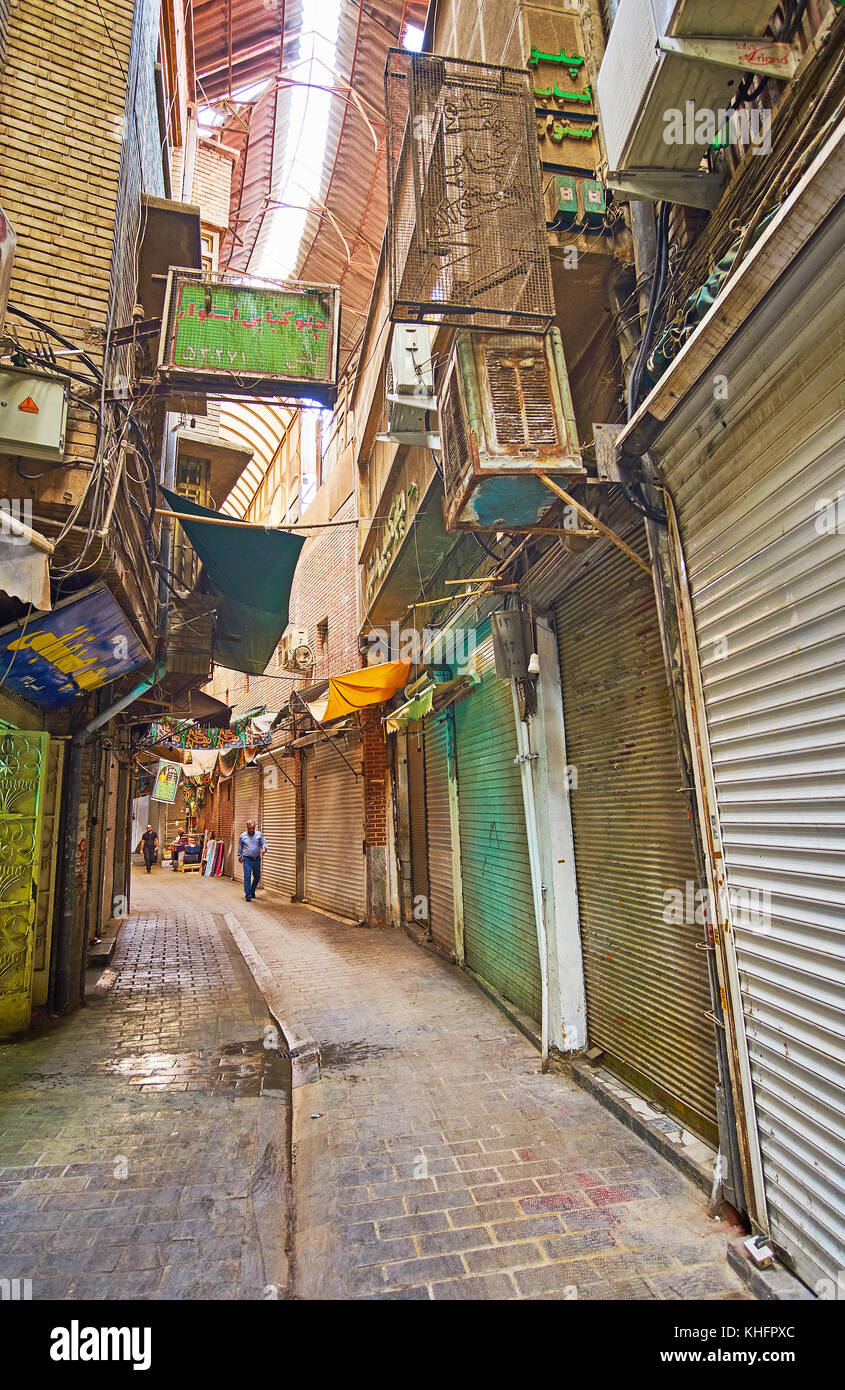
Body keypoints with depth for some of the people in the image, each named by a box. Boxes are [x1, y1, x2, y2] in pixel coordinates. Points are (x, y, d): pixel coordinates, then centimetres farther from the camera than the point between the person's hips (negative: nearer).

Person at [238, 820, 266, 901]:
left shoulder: (259, 834, 2)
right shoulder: (243, 836, 3)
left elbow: (264, 843, 2)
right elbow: (240, 847, 14)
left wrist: (264, 848, -20)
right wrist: (239, 857, 19)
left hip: (257, 859, 2)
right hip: (247, 859, -2)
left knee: (257, 877, 10)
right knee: (247, 877, -8)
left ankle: (252, 891, 32)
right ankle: (248, 896, -5)